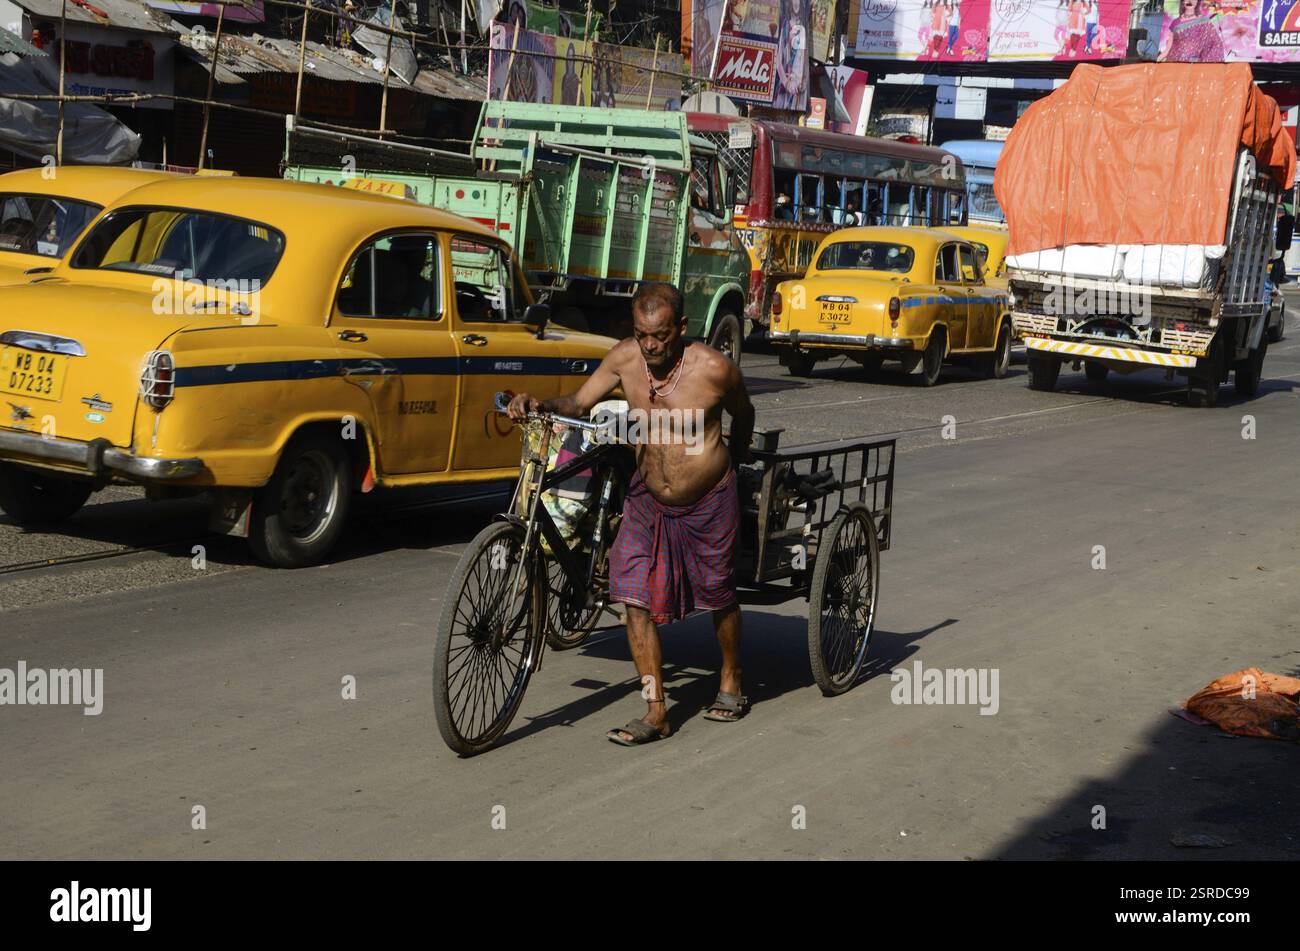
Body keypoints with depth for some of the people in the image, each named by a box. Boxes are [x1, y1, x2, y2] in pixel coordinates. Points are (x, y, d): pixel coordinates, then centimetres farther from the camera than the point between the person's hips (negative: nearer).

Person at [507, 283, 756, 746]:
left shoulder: (712, 368, -21)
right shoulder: (625, 357, -11)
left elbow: (743, 413, -1)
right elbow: (578, 403, -5)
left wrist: (734, 461, 16)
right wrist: (540, 406, -26)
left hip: (707, 502, -3)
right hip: (647, 499, 3)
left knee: (718, 595, 14)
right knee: (637, 599, -7)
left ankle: (731, 680, 40)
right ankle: (655, 711, -1)